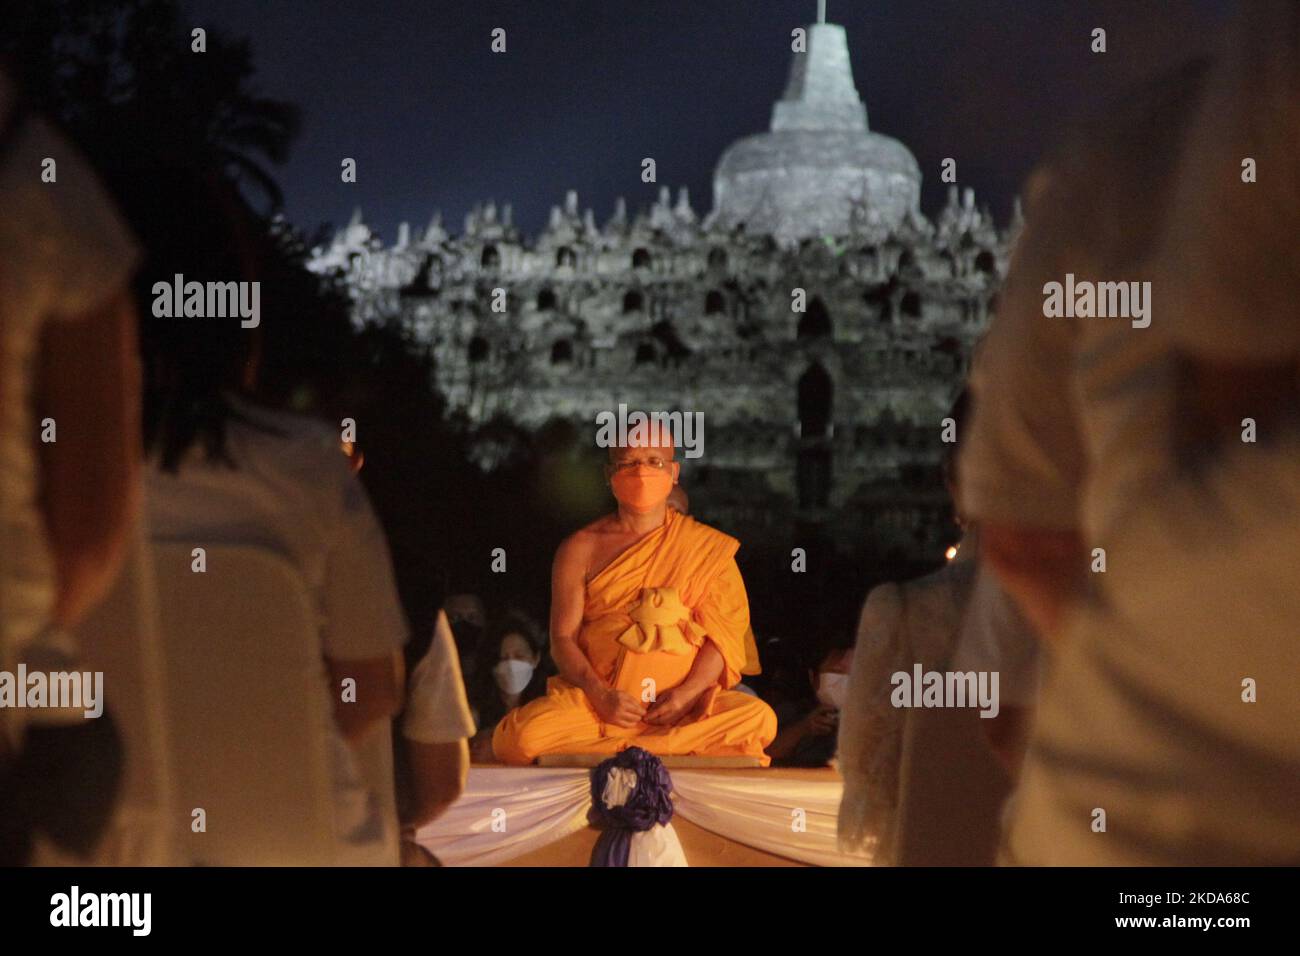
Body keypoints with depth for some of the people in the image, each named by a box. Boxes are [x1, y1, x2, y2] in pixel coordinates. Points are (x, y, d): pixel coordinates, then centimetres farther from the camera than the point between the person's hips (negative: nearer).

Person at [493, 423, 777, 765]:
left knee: (760, 719, -29)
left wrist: (688, 692, -14)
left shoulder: (707, 547, 9)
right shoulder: (581, 548, 9)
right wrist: (599, 695, -14)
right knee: (521, 737, -30)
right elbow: (563, 637, 4)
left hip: (682, 702, 1)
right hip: (596, 696, -1)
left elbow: (723, 634, 3)